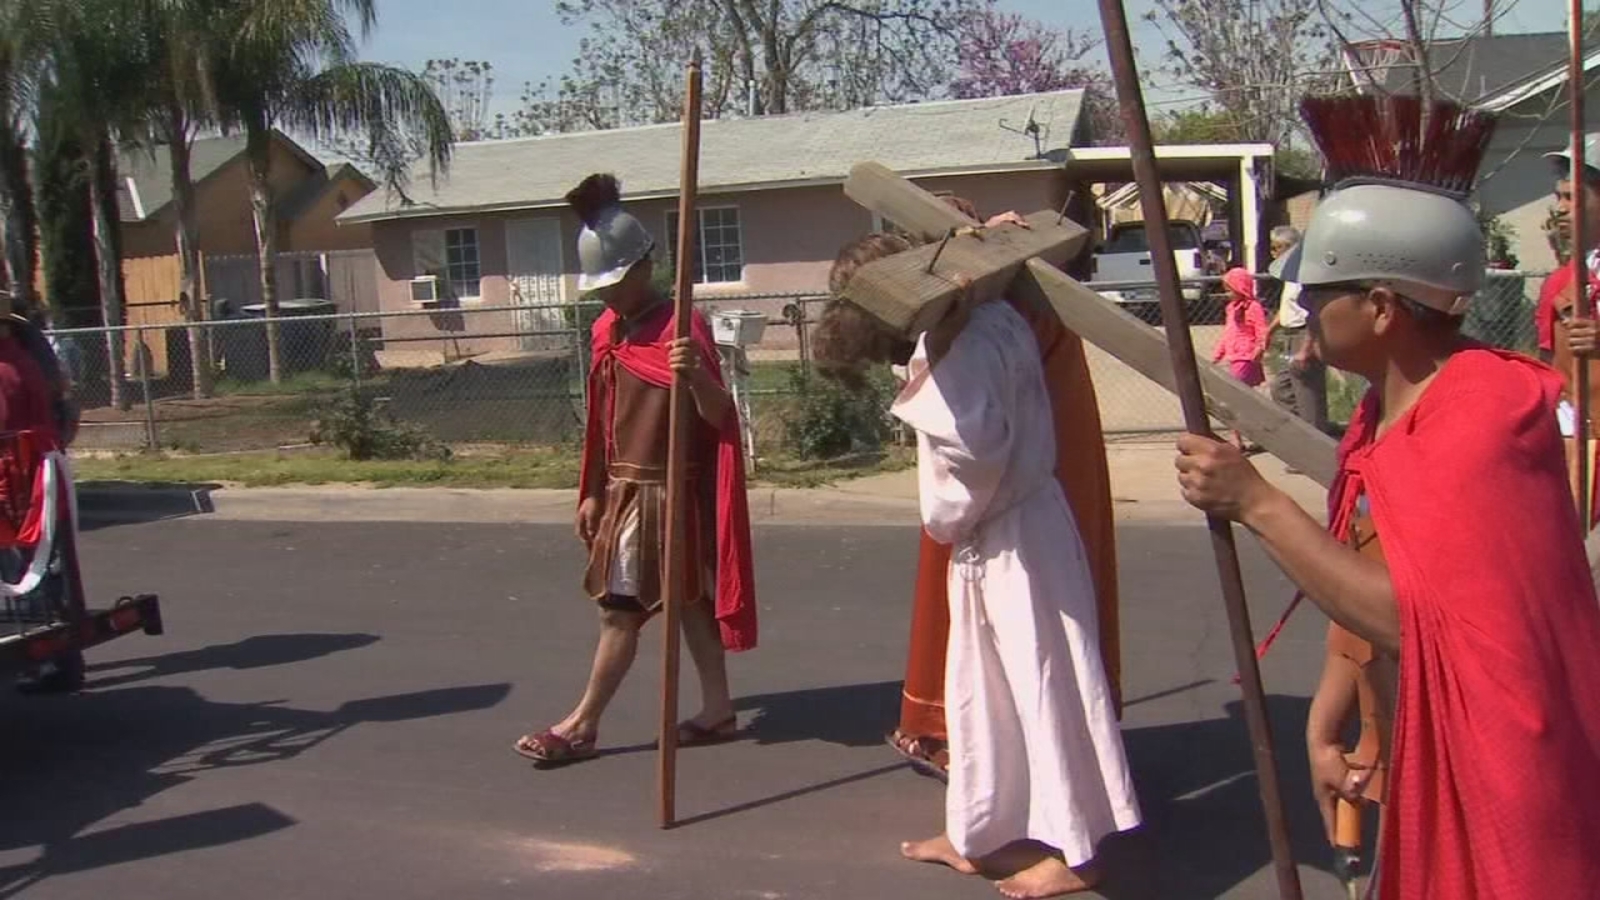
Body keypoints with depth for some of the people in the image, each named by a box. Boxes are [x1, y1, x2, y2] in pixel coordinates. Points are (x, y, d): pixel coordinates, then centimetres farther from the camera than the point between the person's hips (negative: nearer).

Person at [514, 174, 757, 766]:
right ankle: (717, 710, 21)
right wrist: (593, 492, 15)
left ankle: (582, 726, 10)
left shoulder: (681, 328, -14)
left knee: (620, 609, -1)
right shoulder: (606, 330, 10)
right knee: (687, 601, 13)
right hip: (624, 490, 8)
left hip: (661, 493, -8)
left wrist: (695, 376, -41)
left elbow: (718, 416, -20)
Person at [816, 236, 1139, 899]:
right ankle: (974, 833, 30)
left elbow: (978, 438, -33)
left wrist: (921, 386, -23)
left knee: (1043, 686, 0)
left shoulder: (986, 338, -21)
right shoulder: (946, 337, 6)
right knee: (978, 689, 17)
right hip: (980, 541, 10)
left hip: (1018, 537, -10)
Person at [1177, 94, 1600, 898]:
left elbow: (1407, 615, -29)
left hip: (1498, 782, -8)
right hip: (1422, 764, 8)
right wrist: (1326, 725, 3)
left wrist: (1256, 503, -25)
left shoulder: (1485, 412, -21)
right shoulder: (1385, 409, 5)